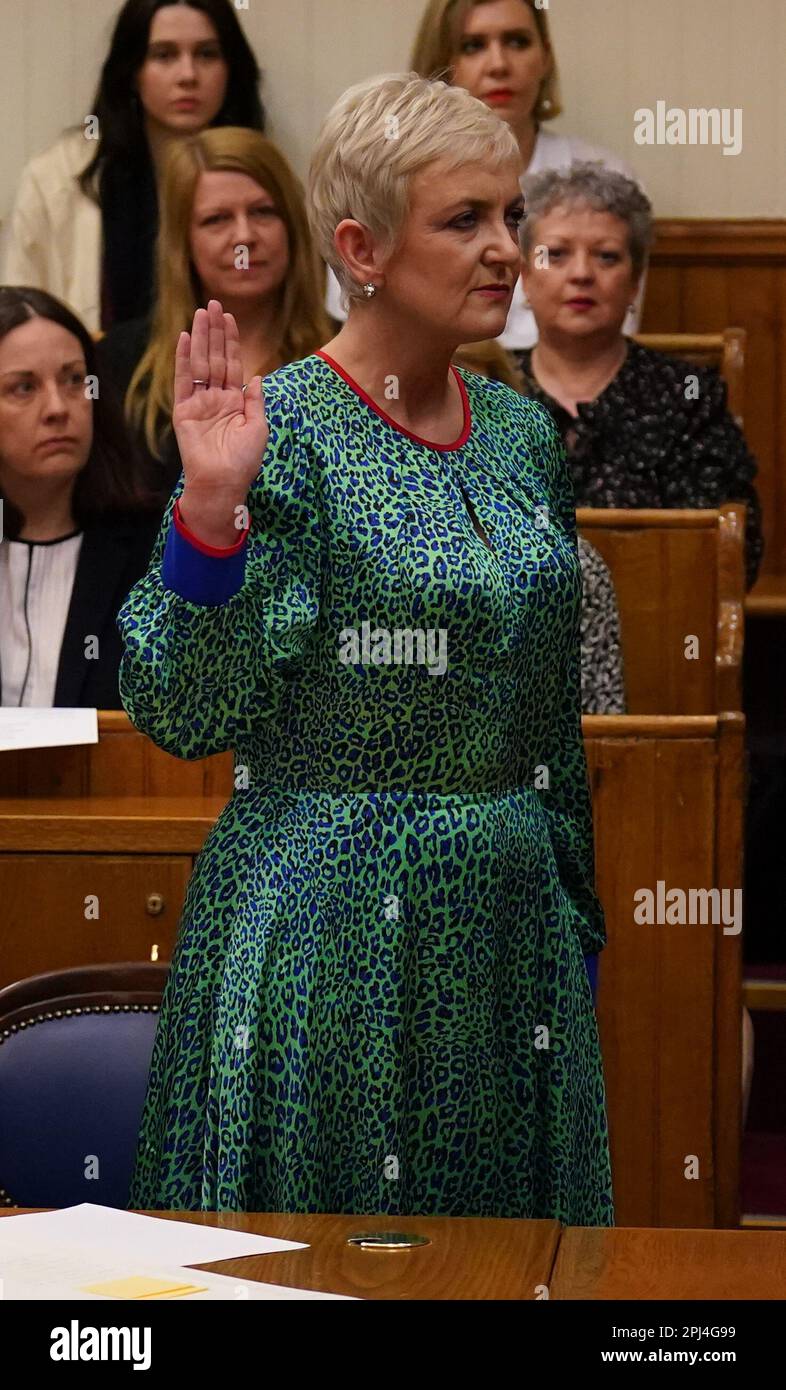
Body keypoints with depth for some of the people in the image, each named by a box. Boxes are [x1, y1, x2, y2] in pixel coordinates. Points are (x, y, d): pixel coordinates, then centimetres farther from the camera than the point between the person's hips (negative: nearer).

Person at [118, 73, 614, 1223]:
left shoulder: (524, 431, 9)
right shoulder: (283, 430, -11)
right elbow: (185, 713, -17)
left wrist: (577, 919, 18)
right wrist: (210, 513, -28)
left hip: (512, 920, 6)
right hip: (333, 926, -6)